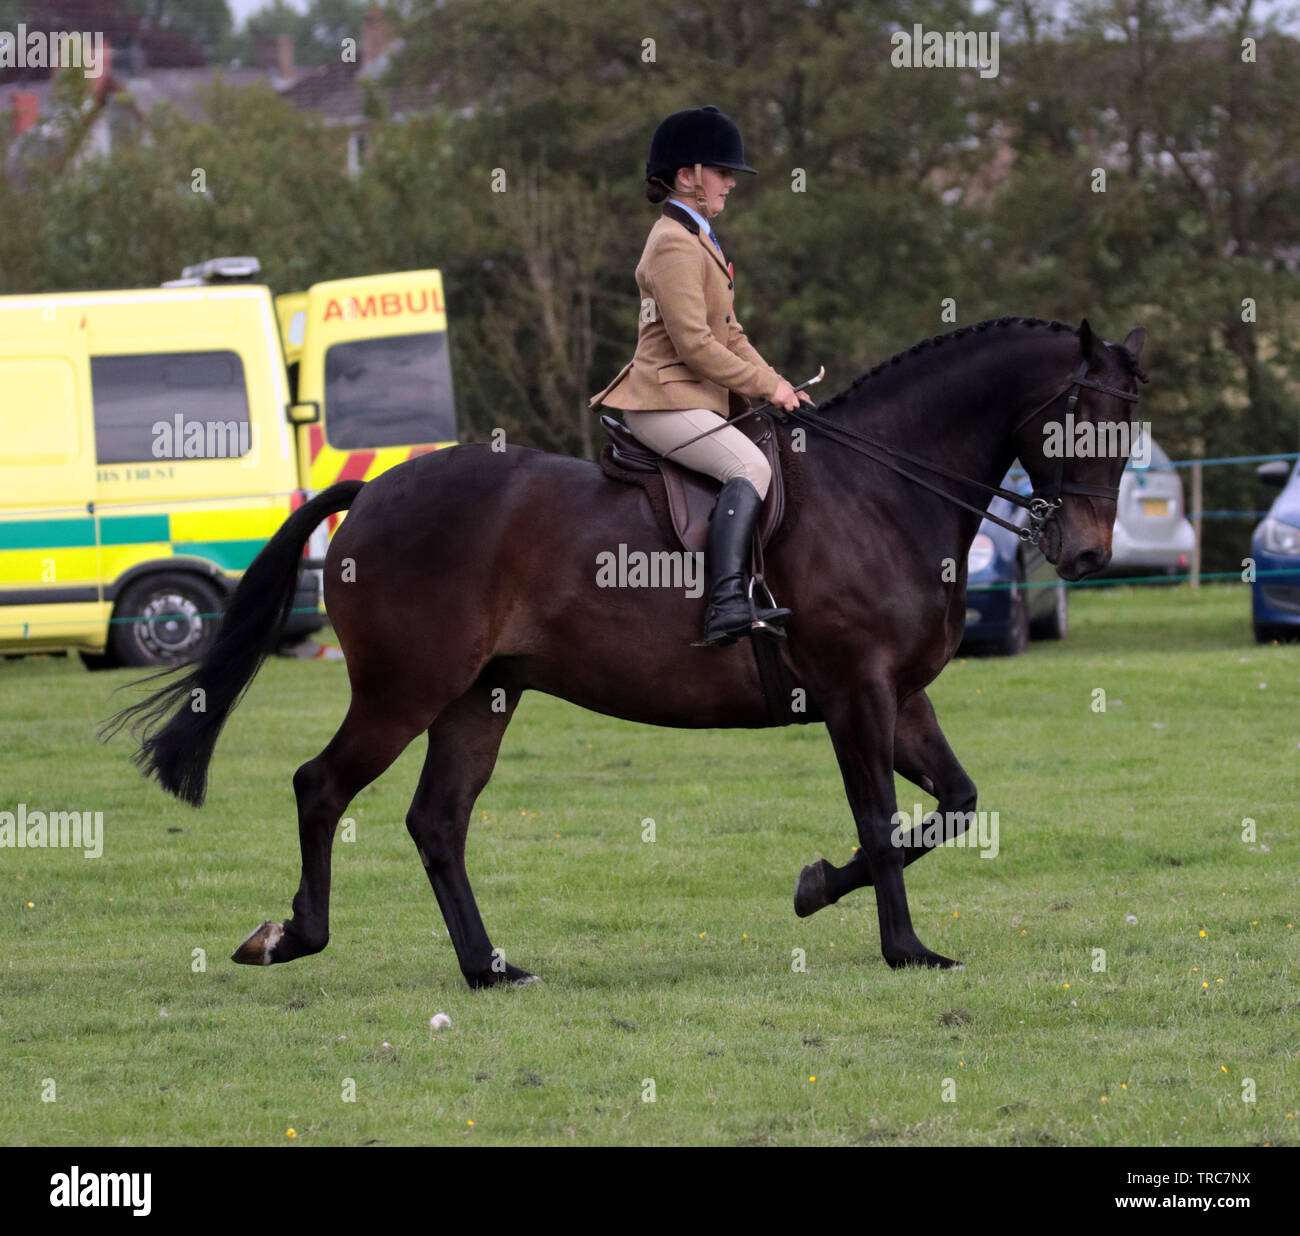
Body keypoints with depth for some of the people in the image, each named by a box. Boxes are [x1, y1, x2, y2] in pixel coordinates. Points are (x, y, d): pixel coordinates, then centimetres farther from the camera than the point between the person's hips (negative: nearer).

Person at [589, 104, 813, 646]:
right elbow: (694, 344, -20)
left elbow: (727, 335, 24)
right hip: (665, 399, -11)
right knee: (749, 466, -30)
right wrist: (766, 385, -14)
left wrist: (776, 385, 11)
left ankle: (753, 592, 14)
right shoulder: (675, 245, -13)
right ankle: (727, 602, -41)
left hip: (700, 397, 11)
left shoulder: (697, 239, 21)